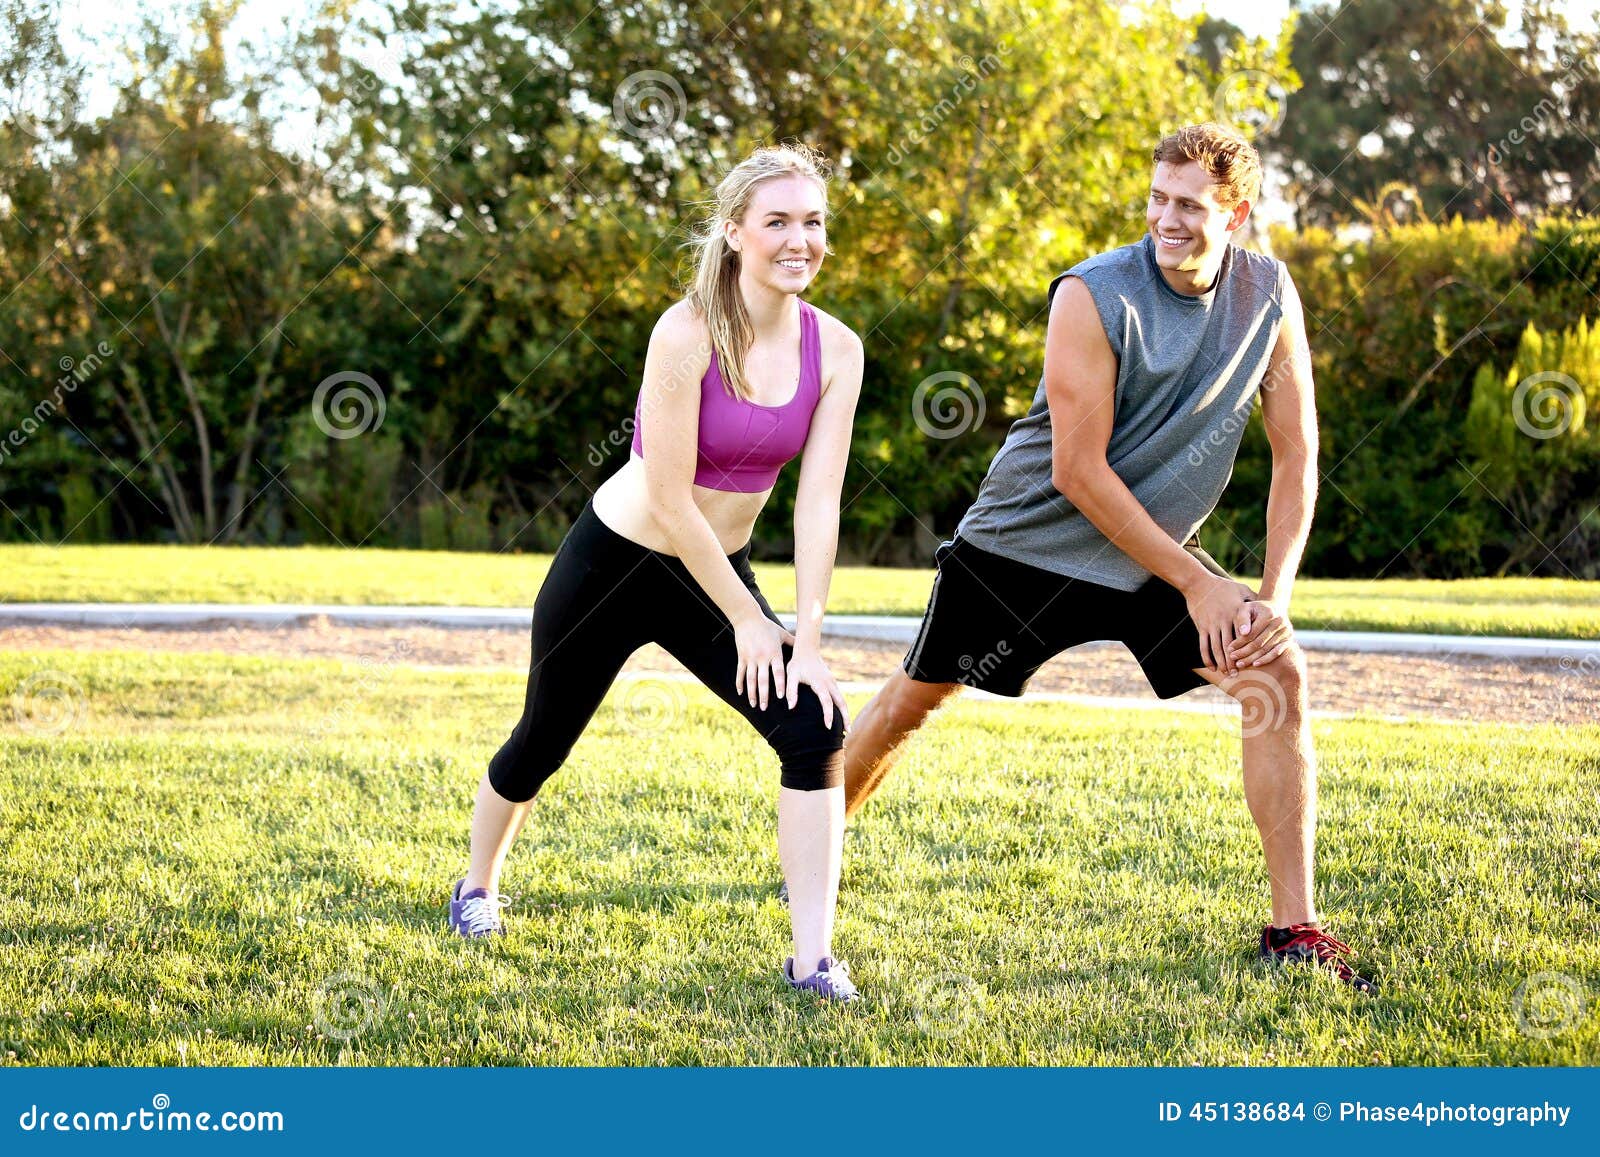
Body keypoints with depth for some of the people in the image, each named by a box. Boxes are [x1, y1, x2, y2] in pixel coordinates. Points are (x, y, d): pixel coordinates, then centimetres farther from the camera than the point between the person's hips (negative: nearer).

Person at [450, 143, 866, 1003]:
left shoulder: (834, 349, -10)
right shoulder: (688, 334, -24)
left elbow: (818, 500, -10)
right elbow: (670, 500, -23)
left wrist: (807, 636, -16)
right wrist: (749, 621, -18)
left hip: (717, 571, 4)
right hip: (615, 561, -4)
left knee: (816, 726, -16)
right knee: (543, 739, 15)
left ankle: (813, 960, -13)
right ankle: (478, 886, 45)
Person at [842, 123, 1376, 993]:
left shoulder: (1269, 296, -8)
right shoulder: (1093, 295, -22)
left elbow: (1295, 457, -3)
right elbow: (1077, 472, -23)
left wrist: (1274, 595, -15)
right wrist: (1195, 583, -22)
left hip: (1155, 548, 3)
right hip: (1030, 534, -3)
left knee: (1278, 672, -15)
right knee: (915, 698, 6)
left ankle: (1293, 928, -10)